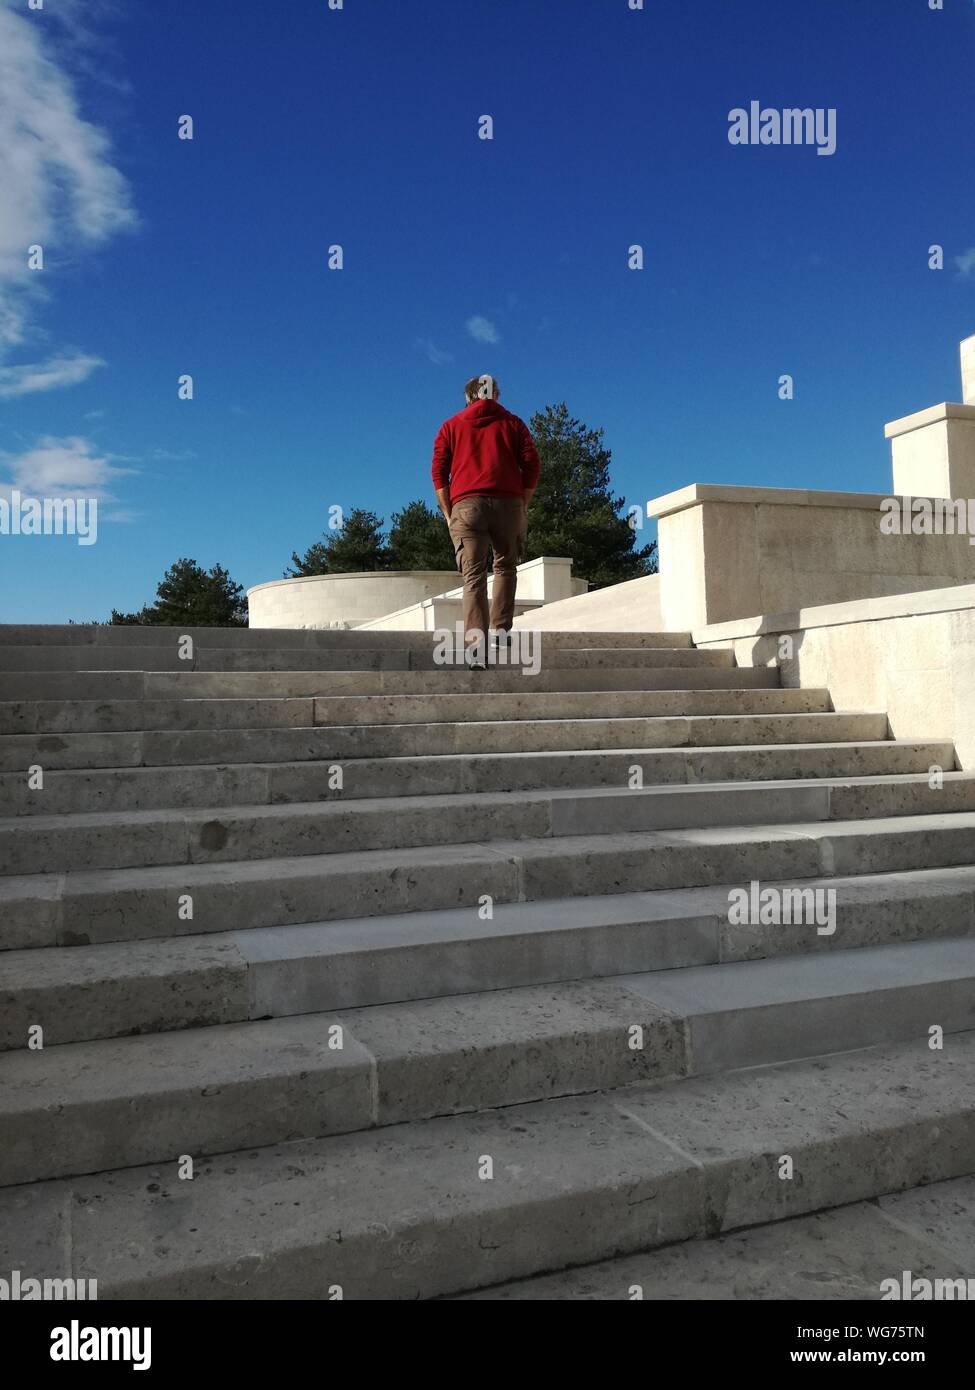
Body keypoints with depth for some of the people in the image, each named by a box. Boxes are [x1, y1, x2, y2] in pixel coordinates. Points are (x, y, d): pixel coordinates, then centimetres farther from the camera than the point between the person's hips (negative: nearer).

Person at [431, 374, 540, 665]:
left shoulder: (451, 426, 18)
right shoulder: (513, 423, 17)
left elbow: (438, 472, 8)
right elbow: (532, 465, 7)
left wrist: (448, 515, 9)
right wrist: (523, 508, 12)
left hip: (466, 505, 0)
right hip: (508, 504, 0)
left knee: (473, 577, -5)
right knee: (505, 567, 16)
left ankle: (476, 641, -20)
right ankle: (500, 630, 5)